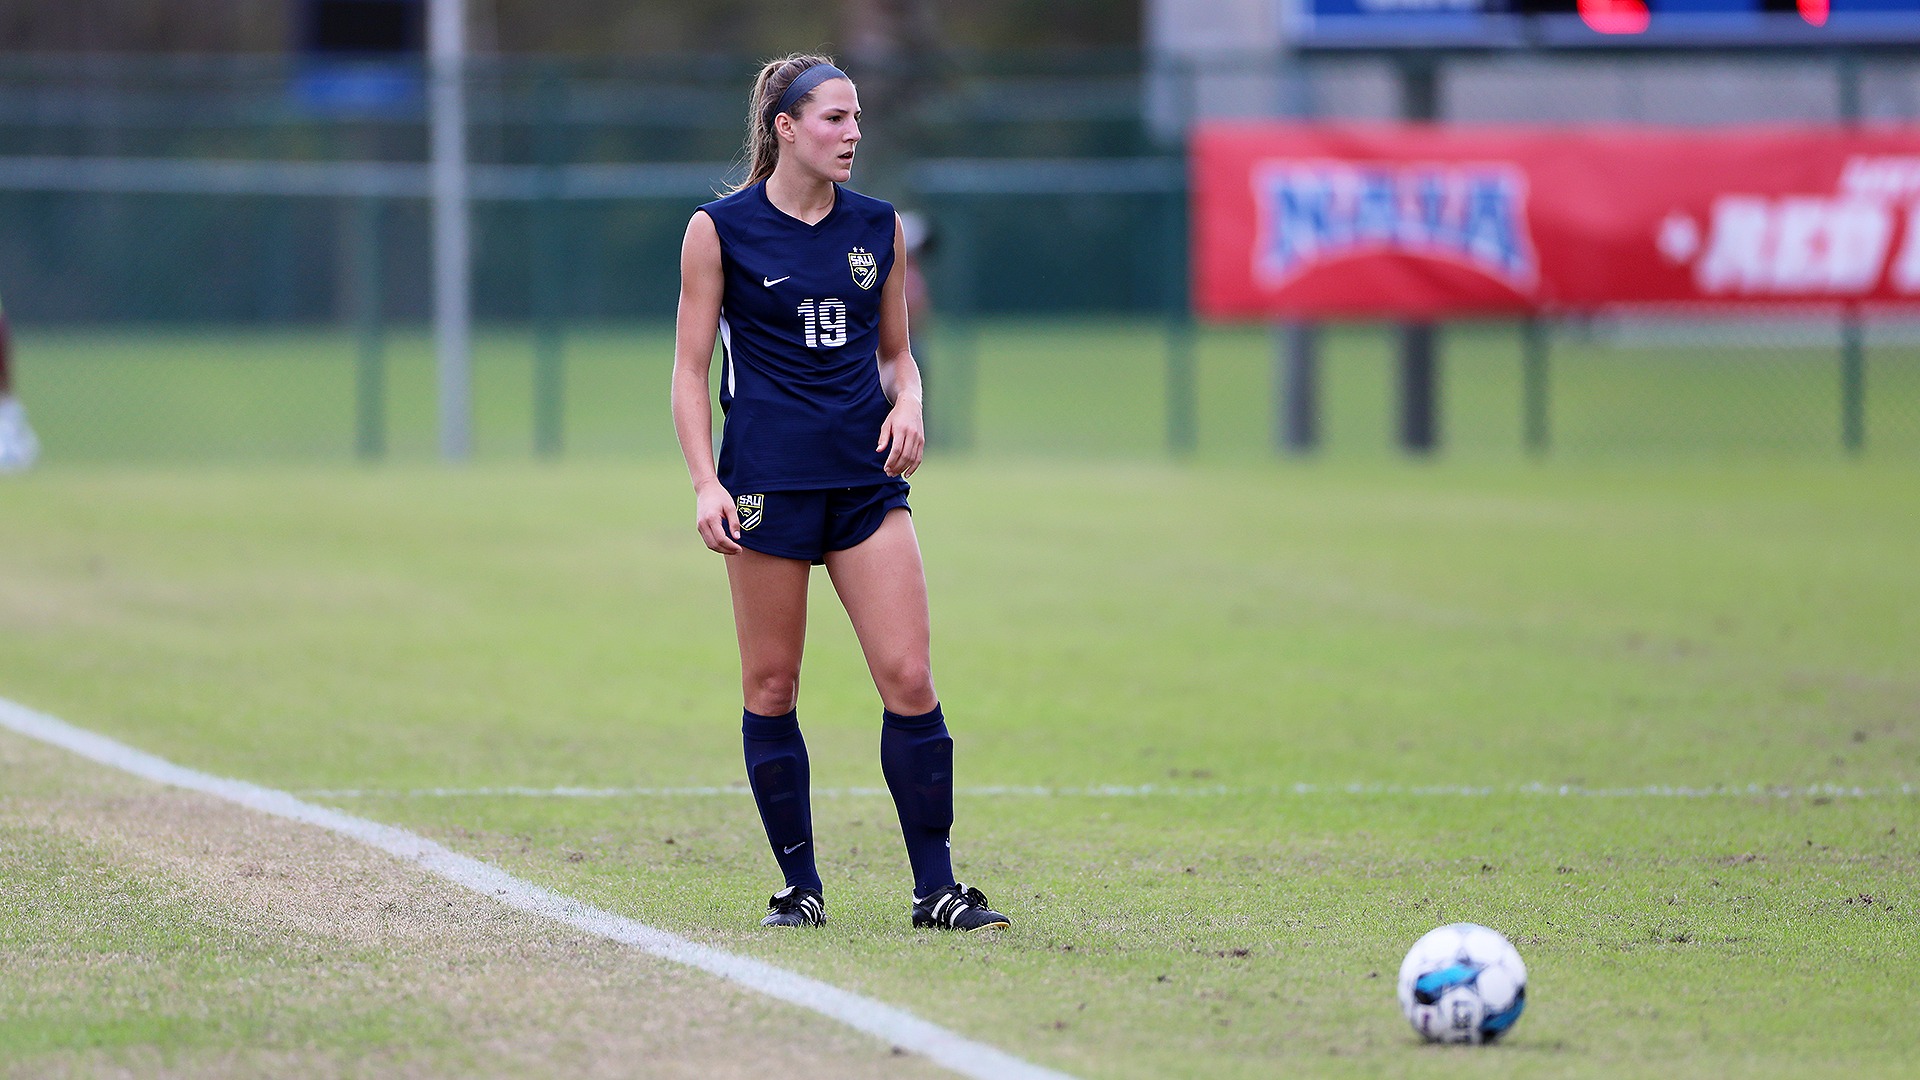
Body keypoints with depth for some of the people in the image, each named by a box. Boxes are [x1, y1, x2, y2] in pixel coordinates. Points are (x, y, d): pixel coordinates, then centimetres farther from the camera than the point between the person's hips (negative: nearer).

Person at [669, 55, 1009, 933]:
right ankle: (799, 885, 12)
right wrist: (705, 482, -10)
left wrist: (907, 405, -2)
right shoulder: (720, 230, -2)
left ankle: (935, 886, -2)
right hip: (768, 480, -3)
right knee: (771, 688, 1)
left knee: (909, 680, -6)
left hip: (867, 477, 3)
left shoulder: (877, 227, 9)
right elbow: (690, 370, 0)